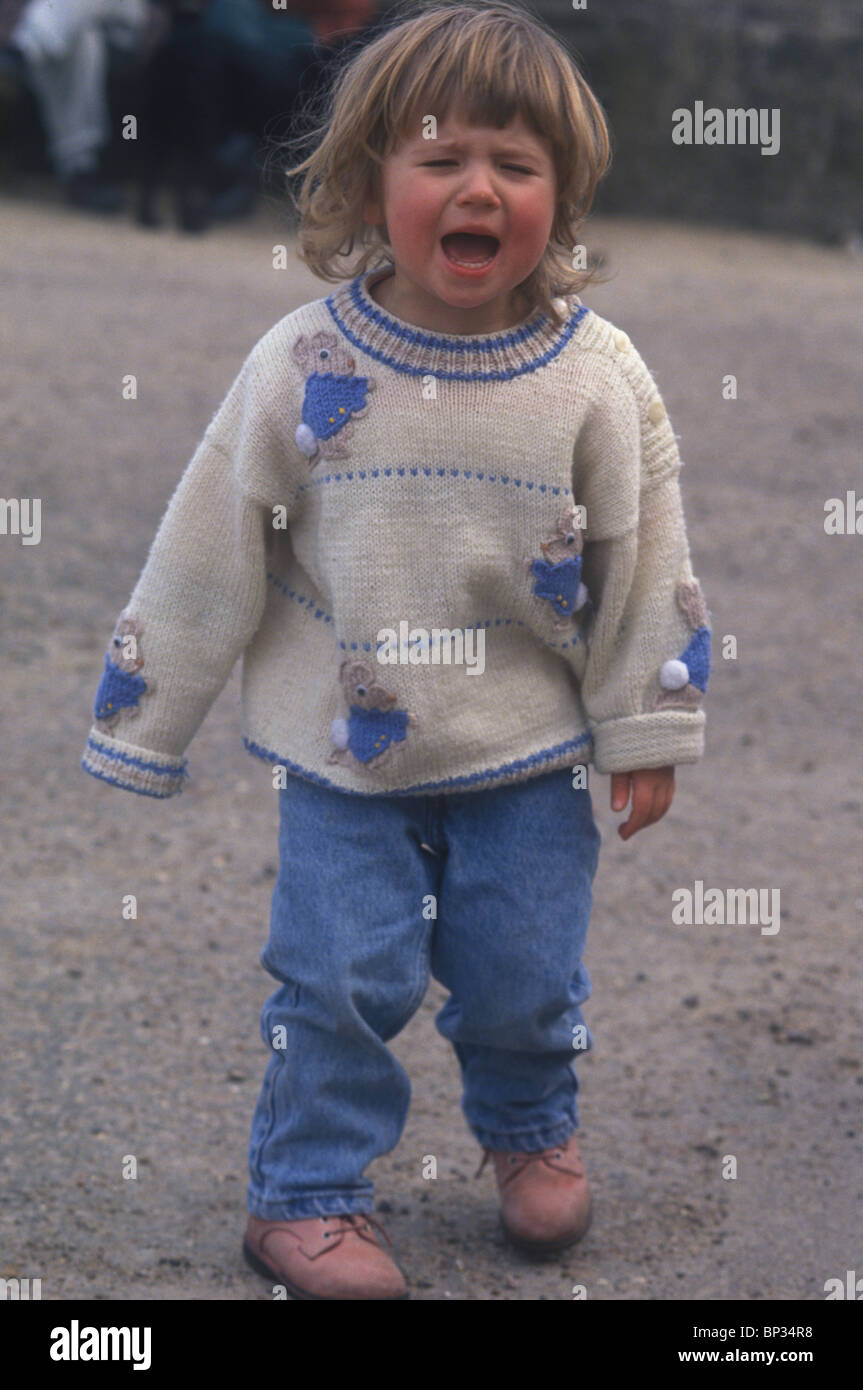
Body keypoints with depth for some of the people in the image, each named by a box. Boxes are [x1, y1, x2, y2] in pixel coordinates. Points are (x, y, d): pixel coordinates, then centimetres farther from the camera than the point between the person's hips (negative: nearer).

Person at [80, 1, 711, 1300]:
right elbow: (206, 556, -4)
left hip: (531, 754, 1)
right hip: (343, 754, -1)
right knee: (341, 977, 0)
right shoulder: (302, 364, -10)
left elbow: (646, 563, -1)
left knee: (525, 978, 10)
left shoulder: (596, 375, -9)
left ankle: (532, 1132, 39)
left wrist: (647, 735, 2)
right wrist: (139, 729, -1)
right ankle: (306, 1194, 19)